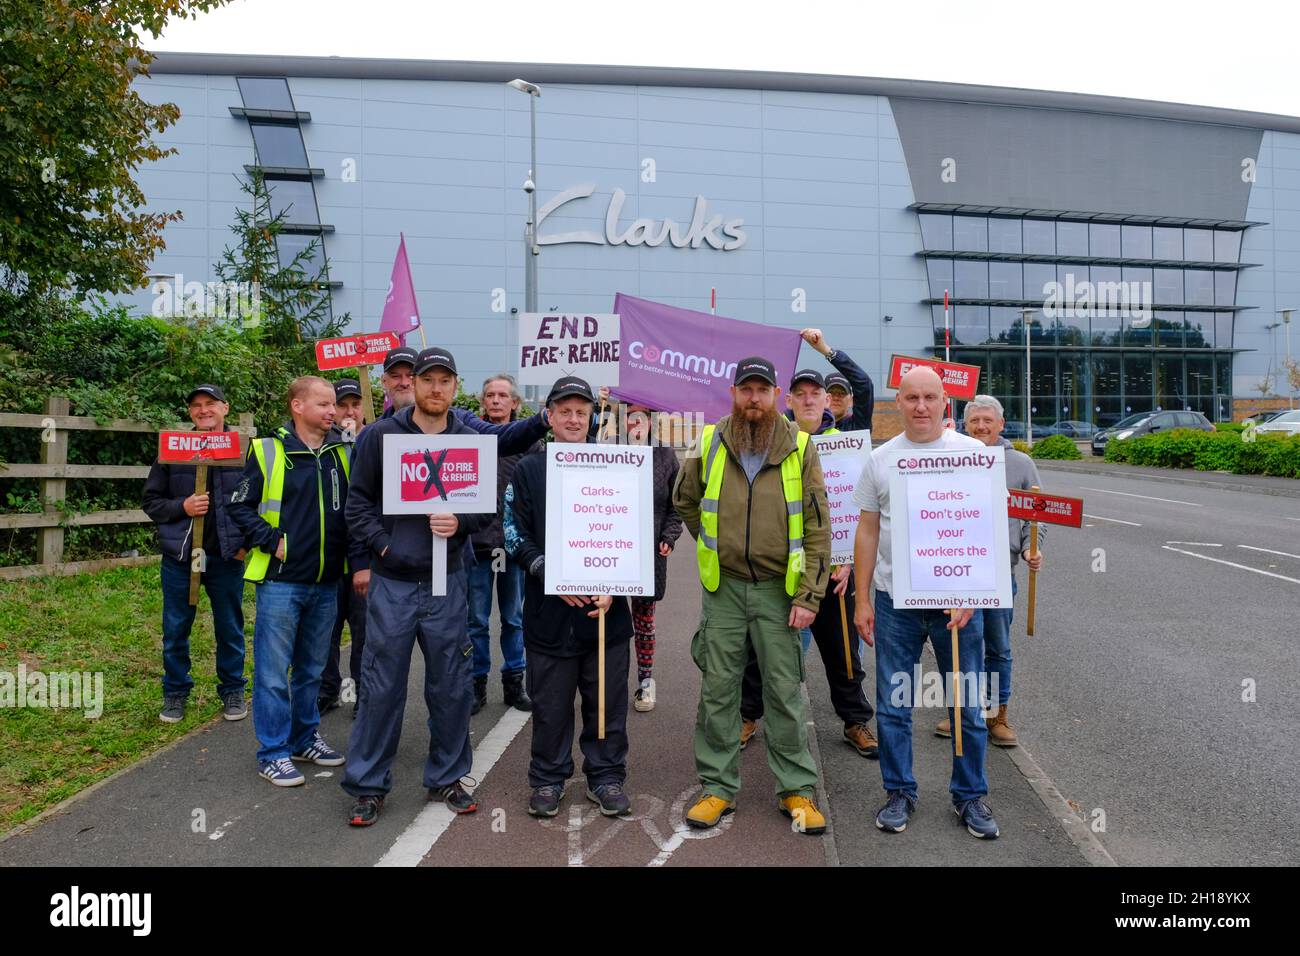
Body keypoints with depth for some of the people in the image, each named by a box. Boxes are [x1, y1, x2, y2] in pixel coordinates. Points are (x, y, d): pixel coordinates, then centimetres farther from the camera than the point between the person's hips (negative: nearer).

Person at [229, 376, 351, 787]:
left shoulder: (342, 453, 7)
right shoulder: (268, 451, -4)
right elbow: (240, 506, -1)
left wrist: (350, 557, 0)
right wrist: (272, 540, -11)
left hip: (326, 583, 4)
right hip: (281, 581, -4)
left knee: (312, 668, 16)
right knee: (274, 671, 2)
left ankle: (305, 738, 31)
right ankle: (273, 753, 14)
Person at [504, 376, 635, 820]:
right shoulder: (528, 471, 5)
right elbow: (515, 536, 1)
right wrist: (551, 575, -13)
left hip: (606, 610, 1)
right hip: (548, 612, -1)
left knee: (607, 702, 9)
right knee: (550, 704, 9)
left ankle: (606, 775, 26)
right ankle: (548, 780, 26)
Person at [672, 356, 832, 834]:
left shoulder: (800, 448, -4)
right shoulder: (709, 444, -1)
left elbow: (817, 528, -5)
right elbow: (684, 500, 17)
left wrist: (809, 596, -10)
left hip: (779, 588, -1)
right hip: (722, 587, 1)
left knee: (785, 691, 6)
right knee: (718, 688, 8)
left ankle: (796, 789, 22)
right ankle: (718, 787, 22)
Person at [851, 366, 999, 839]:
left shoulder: (973, 453, -1)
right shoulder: (880, 459, 5)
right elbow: (867, 530, 8)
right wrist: (861, 599, 5)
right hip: (894, 603, 2)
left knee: (967, 706, 9)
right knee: (892, 706, 9)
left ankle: (970, 795, 27)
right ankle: (899, 793, 25)